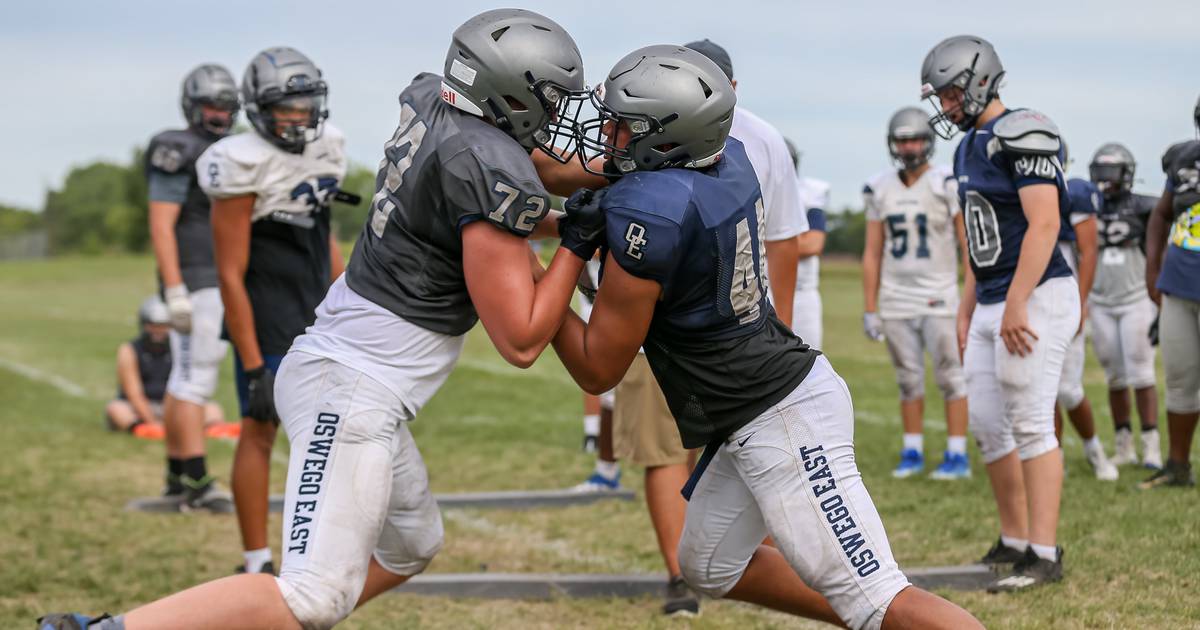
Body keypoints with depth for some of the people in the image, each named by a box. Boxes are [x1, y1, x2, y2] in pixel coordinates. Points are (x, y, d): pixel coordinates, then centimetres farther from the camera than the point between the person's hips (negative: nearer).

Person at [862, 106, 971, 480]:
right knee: (908, 379, 10)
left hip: (939, 298, -4)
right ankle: (912, 452, 18)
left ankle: (957, 455, 3)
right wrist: (869, 309, 8)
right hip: (896, 301, 4)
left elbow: (968, 247, -6)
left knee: (950, 377, -2)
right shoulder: (879, 190, 6)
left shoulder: (948, 185, -7)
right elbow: (872, 254, 10)